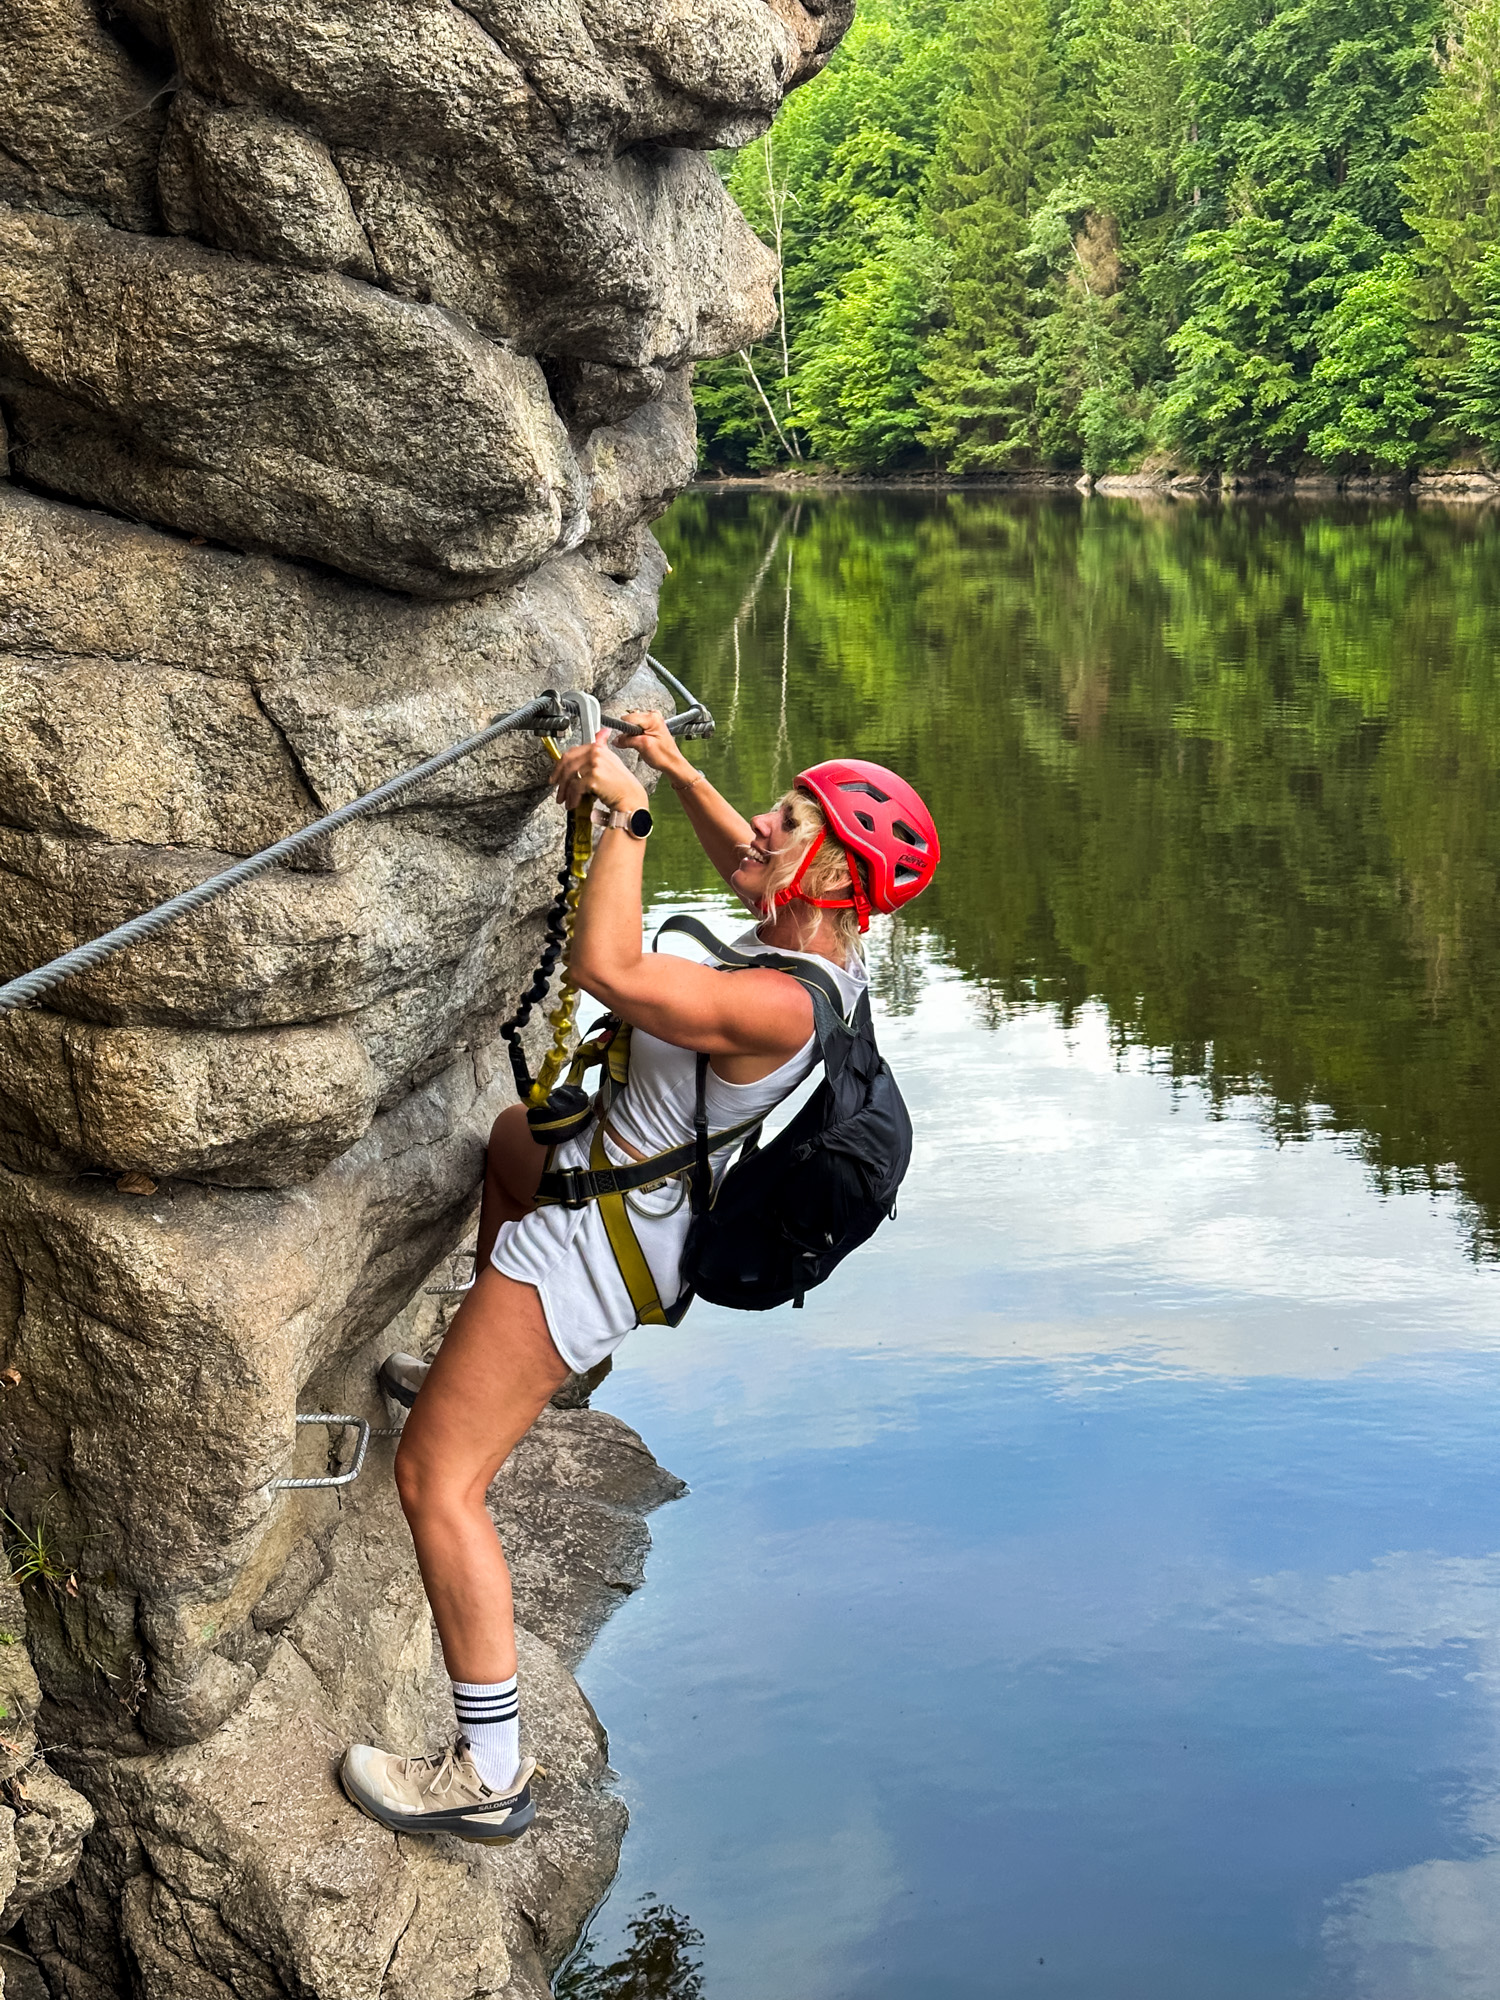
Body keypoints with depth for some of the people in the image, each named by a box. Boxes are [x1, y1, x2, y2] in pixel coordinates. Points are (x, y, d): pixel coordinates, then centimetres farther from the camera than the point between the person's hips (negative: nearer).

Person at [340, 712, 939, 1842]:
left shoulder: (775, 1005, -33)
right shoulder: (828, 946, -4)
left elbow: (604, 967, -42)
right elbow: (742, 860, 19)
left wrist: (628, 809, -32)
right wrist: (676, 768, 18)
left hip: (599, 1239, -10)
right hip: (643, 1186, 11)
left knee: (435, 1480, -9)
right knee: (506, 1141, 42)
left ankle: (491, 1774, -6)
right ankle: (499, 1387, 57)